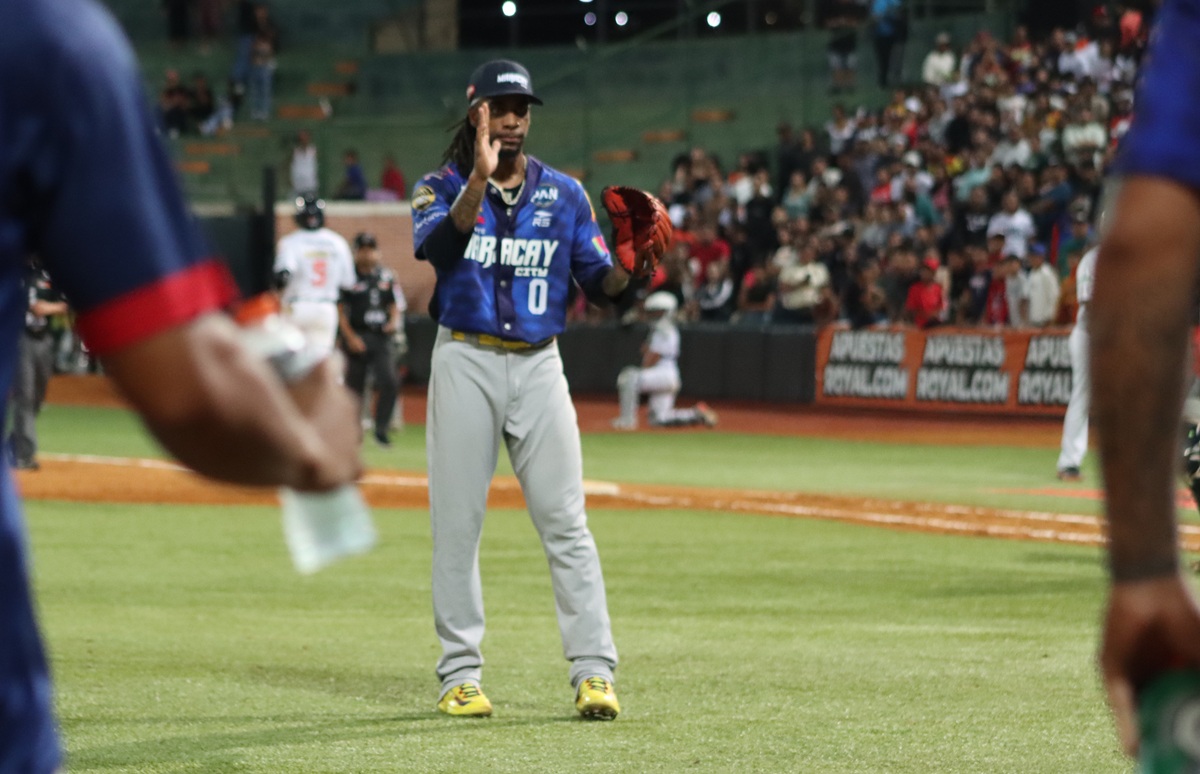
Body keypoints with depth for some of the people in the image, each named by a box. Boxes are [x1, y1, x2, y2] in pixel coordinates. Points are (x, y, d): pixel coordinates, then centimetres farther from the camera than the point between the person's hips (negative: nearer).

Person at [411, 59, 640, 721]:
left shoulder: (564, 194, 9)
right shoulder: (443, 188, 1)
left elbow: (598, 283, 5)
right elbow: (437, 246, -21)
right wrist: (480, 179, -32)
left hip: (538, 366, 1)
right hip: (465, 362, -1)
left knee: (565, 520, -4)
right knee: (456, 523, 0)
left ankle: (594, 672, -6)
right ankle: (460, 674, 7)